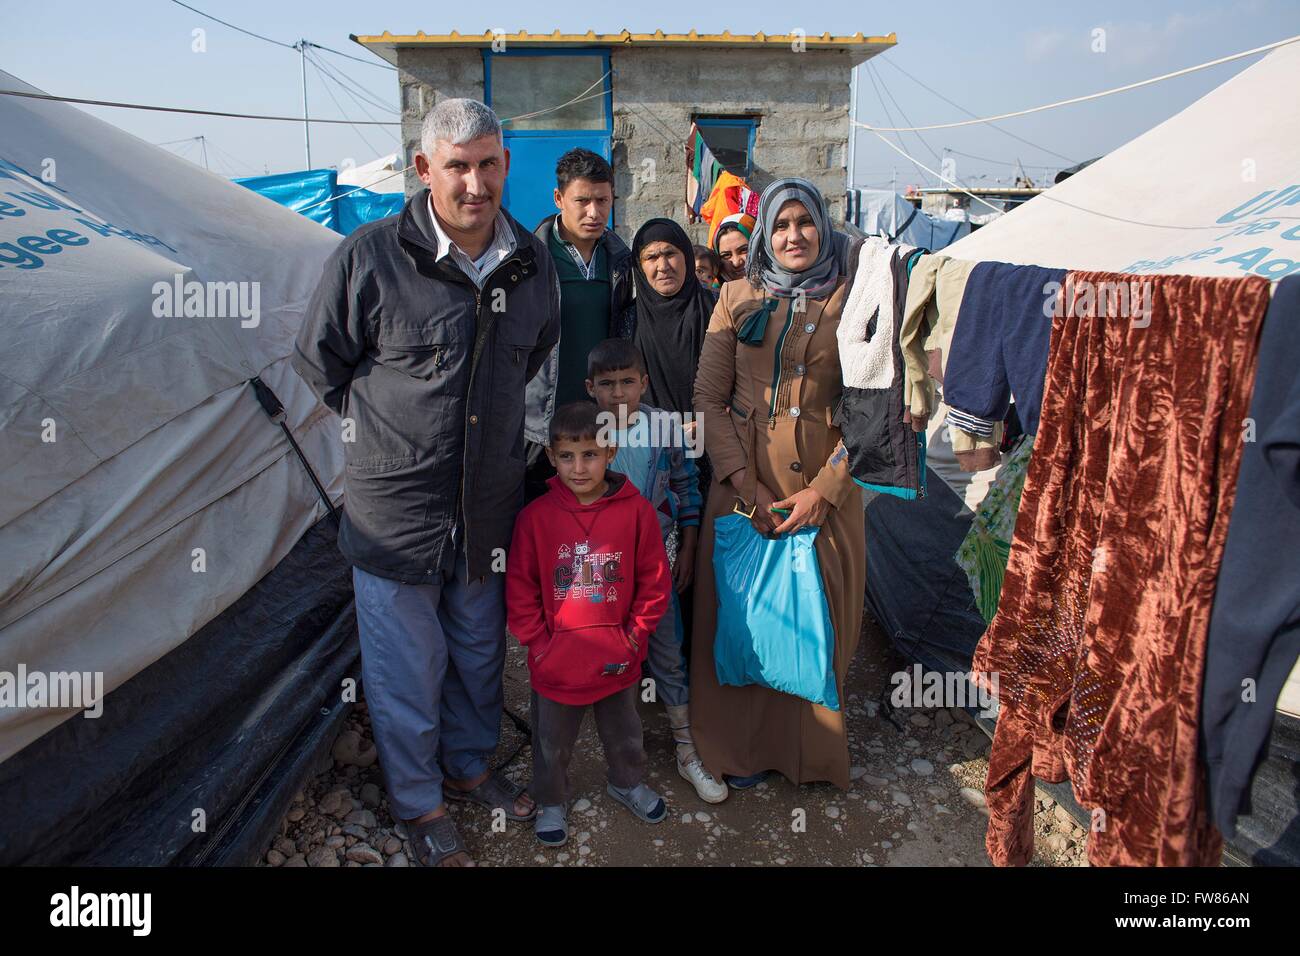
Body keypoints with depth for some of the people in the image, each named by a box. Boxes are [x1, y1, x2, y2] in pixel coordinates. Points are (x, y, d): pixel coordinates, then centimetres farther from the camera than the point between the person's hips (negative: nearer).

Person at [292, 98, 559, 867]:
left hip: (492, 505, 4)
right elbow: (320, 362, -1)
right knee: (408, 667, 12)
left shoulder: (532, 263, 0)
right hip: (397, 507, -4)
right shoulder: (370, 257, -15)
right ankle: (419, 802, 37)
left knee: (480, 652, 22)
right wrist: (385, 425, 4)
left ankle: (469, 766, 48)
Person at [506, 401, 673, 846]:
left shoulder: (636, 511, -12)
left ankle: (627, 782, 52)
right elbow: (520, 591, -6)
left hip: (617, 659, 1)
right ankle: (551, 801, 44)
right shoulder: (536, 516, -13)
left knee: (623, 731, 25)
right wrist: (538, 642, -8)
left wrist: (635, 635, -5)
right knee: (552, 742, 19)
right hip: (556, 661, -1)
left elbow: (654, 580, -4)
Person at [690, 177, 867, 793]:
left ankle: (810, 750, 29)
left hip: (823, 489, 0)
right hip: (745, 483, 1)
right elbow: (708, 398, 1)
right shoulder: (738, 300, 6)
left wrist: (823, 489, -13)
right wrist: (747, 486, -10)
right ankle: (742, 747, 26)